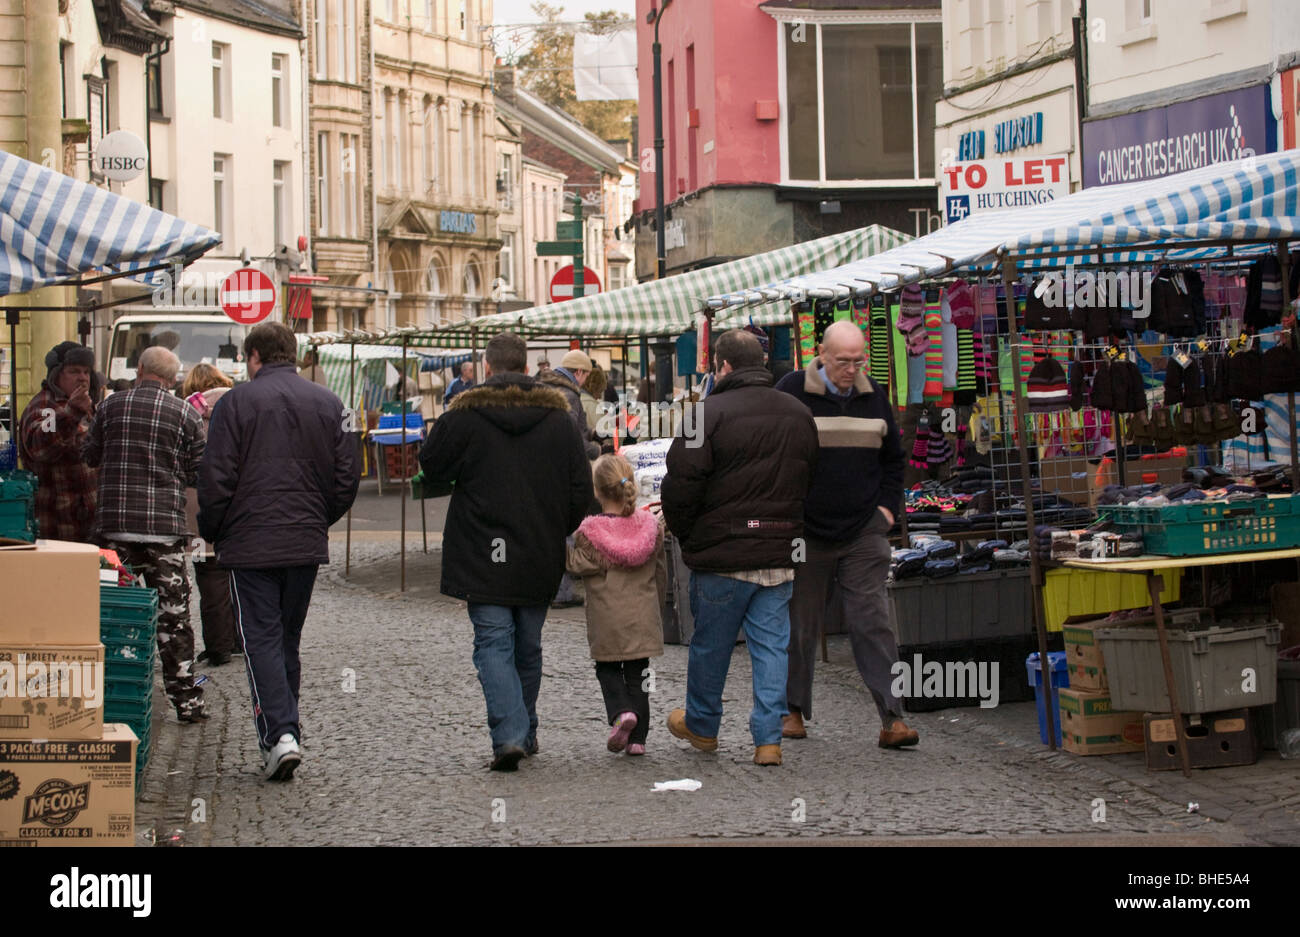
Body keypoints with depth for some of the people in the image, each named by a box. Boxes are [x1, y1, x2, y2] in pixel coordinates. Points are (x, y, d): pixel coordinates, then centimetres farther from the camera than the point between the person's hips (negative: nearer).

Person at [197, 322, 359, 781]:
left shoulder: (236, 402, -6)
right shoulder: (328, 403, 7)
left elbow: (216, 481, -8)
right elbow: (346, 479, 7)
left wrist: (211, 533, 7)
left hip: (250, 544, -4)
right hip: (307, 543, 4)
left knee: (262, 639, -3)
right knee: (288, 638, 16)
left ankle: (279, 734, -16)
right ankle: (287, 726, 21)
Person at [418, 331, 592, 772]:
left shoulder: (465, 416, -7)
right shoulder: (558, 417, 3)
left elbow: (432, 468, 3)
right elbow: (581, 488, 5)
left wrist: (453, 487, 24)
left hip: (484, 558, -3)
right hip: (540, 560, 3)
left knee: (494, 644, -3)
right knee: (528, 646, 16)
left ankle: (508, 735, -18)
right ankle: (525, 732, 24)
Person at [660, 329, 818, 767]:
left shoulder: (709, 412, -13)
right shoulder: (799, 415, 7)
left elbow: (681, 484, -14)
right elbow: (808, 480, 16)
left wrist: (683, 533, 3)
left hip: (721, 554, -4)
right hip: (779, 554, 4)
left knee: (710, 644, 12)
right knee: (771, 645, 8)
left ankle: (701, 726, 29)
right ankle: (768, 739, 5)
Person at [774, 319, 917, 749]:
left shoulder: (873, 395, 7)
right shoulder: (791, 391, -4)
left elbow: (892, 456, 20)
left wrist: (887, 505, 8)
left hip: (864, 533, 2)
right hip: (804, 533, -2)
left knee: (872, 621, -6)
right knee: (800, 624, 8)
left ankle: (892, 718, -10)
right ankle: (794, 710, 22)